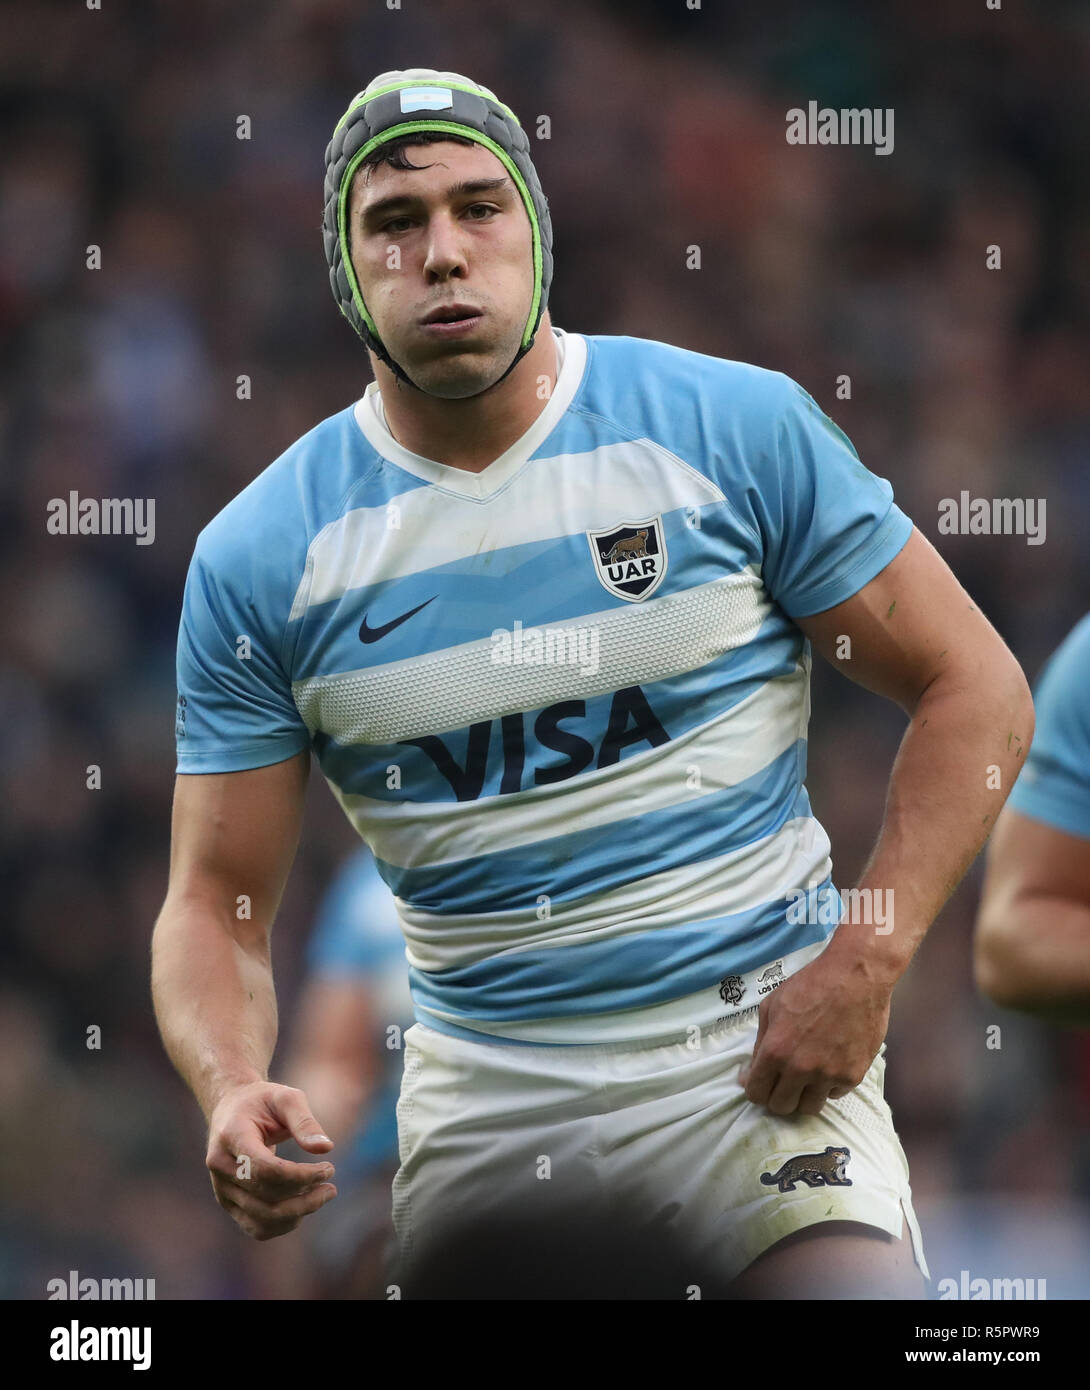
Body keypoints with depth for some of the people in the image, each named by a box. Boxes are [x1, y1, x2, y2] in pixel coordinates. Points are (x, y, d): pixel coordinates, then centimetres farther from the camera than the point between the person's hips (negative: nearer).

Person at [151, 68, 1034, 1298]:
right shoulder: (257, 560, 0)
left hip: (753, 1055, -2)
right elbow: (214, 907, 3)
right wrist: (231, 1092, -19)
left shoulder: (736, 430, -3)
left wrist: (862, 967, -11)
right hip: (478, 1091, 3)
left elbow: (972, 689, 1)